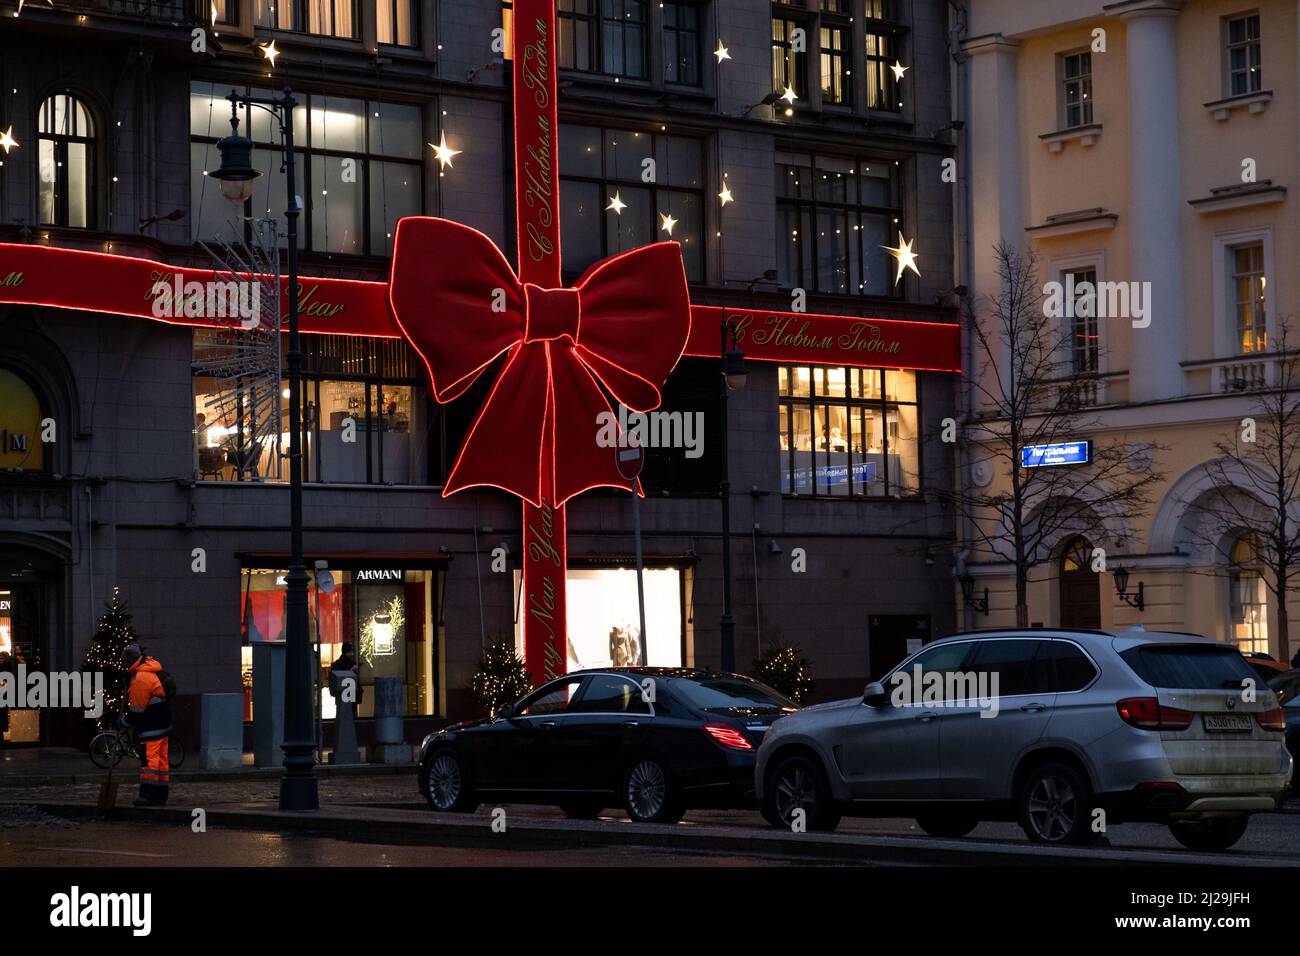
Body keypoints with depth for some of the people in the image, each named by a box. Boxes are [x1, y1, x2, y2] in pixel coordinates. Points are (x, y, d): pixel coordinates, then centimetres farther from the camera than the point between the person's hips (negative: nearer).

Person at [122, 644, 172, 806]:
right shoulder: (154, 667, 12)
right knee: (161, 759, 12)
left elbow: (137, 707, -16)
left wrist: (126, 722, -1)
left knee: (149, 758, -11)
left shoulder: (140, 678, -18)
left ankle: (148, 795, -15)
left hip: (151, 726, -10)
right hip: (163, 724, 10)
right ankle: (161, 795, 16)